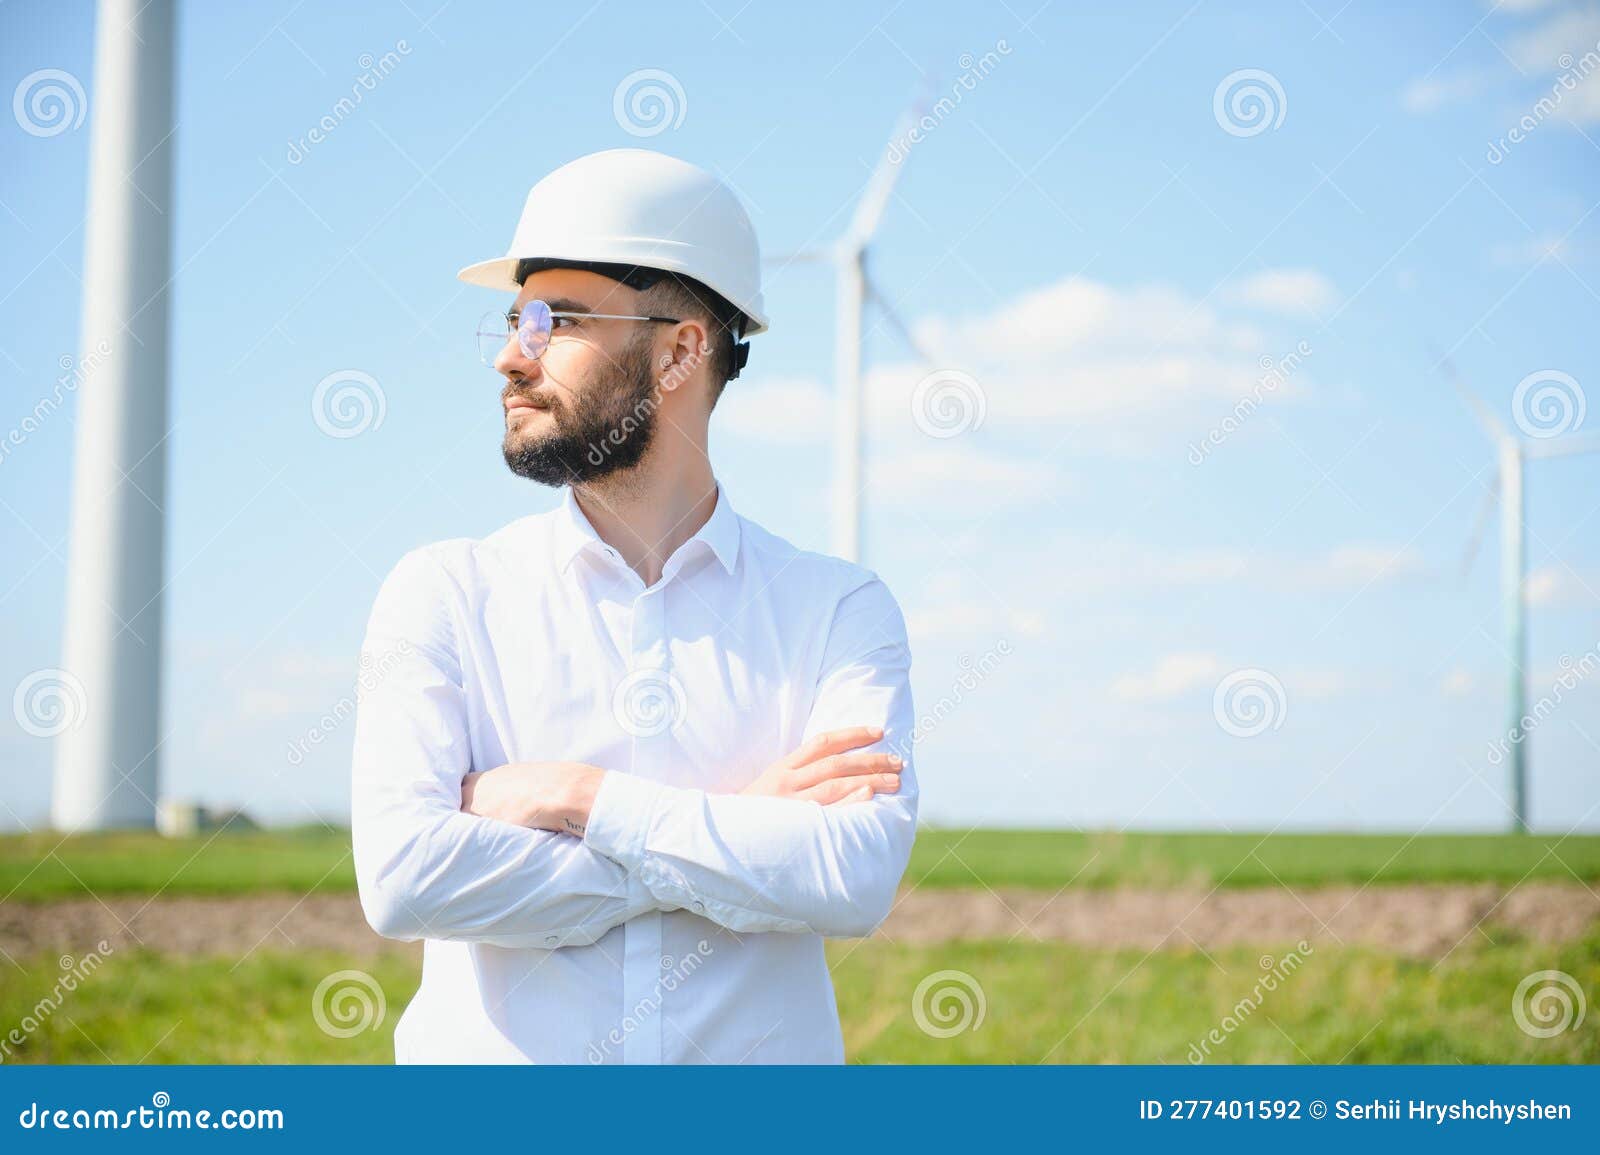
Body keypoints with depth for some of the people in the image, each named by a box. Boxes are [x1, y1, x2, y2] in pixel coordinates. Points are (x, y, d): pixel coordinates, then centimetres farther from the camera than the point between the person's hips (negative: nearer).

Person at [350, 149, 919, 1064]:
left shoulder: (838, 607, 6)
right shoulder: (445, 595, 6)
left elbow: (859, 880, -8)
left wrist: (579, 800, -9)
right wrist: (738, 835, -8)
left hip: (761, 1056, 1)